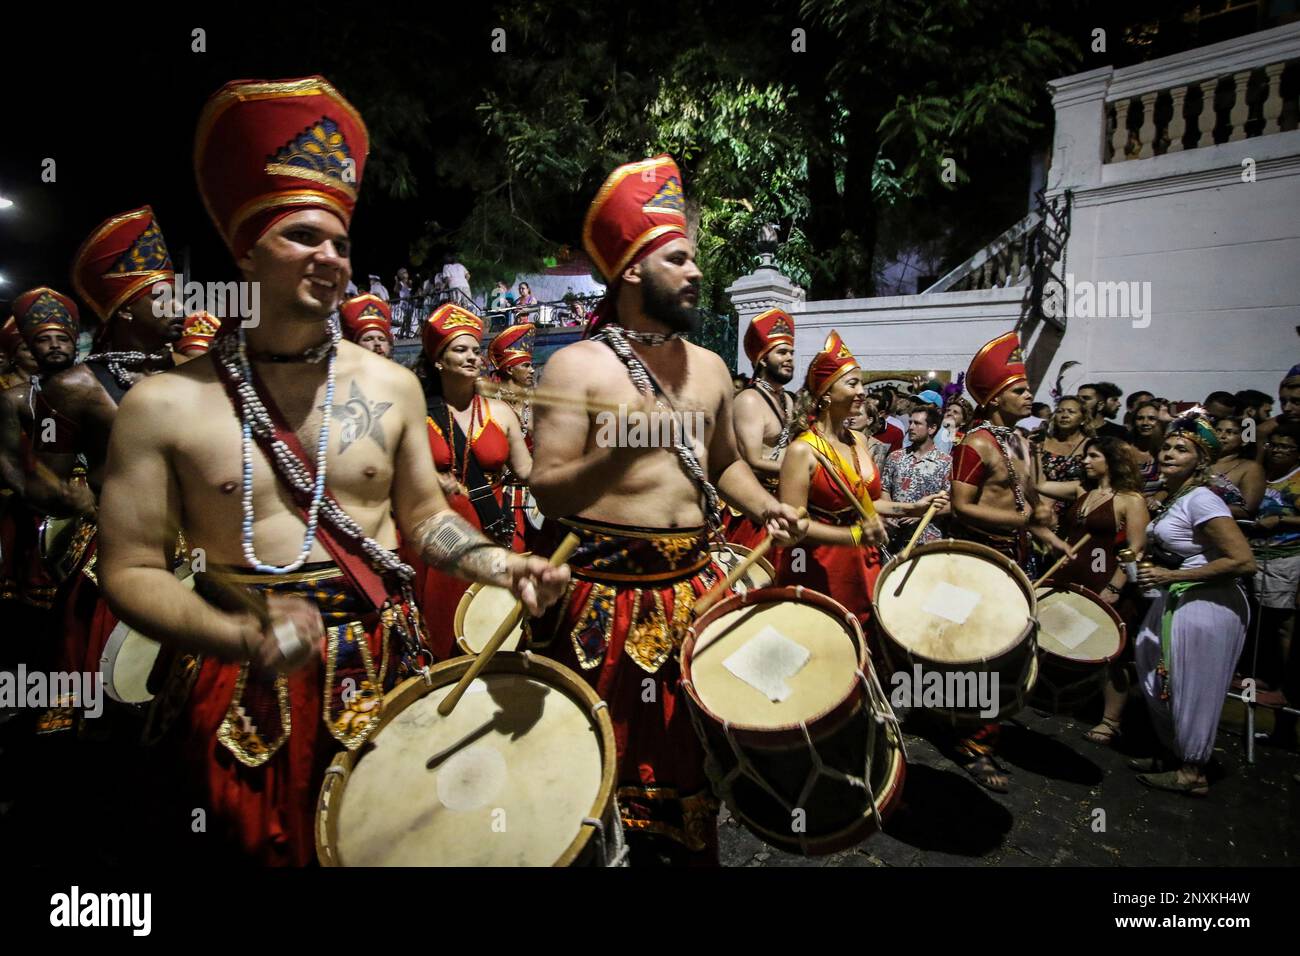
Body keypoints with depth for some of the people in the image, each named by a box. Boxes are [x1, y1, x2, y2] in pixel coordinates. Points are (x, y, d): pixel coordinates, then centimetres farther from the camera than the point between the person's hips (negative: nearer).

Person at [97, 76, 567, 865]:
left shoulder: (391, 386, 0)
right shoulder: (164, 406, -7)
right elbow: (131, 571, -4)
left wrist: (499, 566, -10)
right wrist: (243, 640, -21)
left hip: (389, 669, 2)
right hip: (246, 692, -1)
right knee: (266, 847, 13)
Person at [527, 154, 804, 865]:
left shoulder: (709, 368, 11)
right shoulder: (577, 366, -7)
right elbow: (547, 490, -14)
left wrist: (765, 508, 4)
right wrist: (622, 450, -29)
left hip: (693, 583, 5)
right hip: (605, 590, -5)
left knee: (691, 743, 14)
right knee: (608, 751, 5)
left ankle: (691, 849, 37)